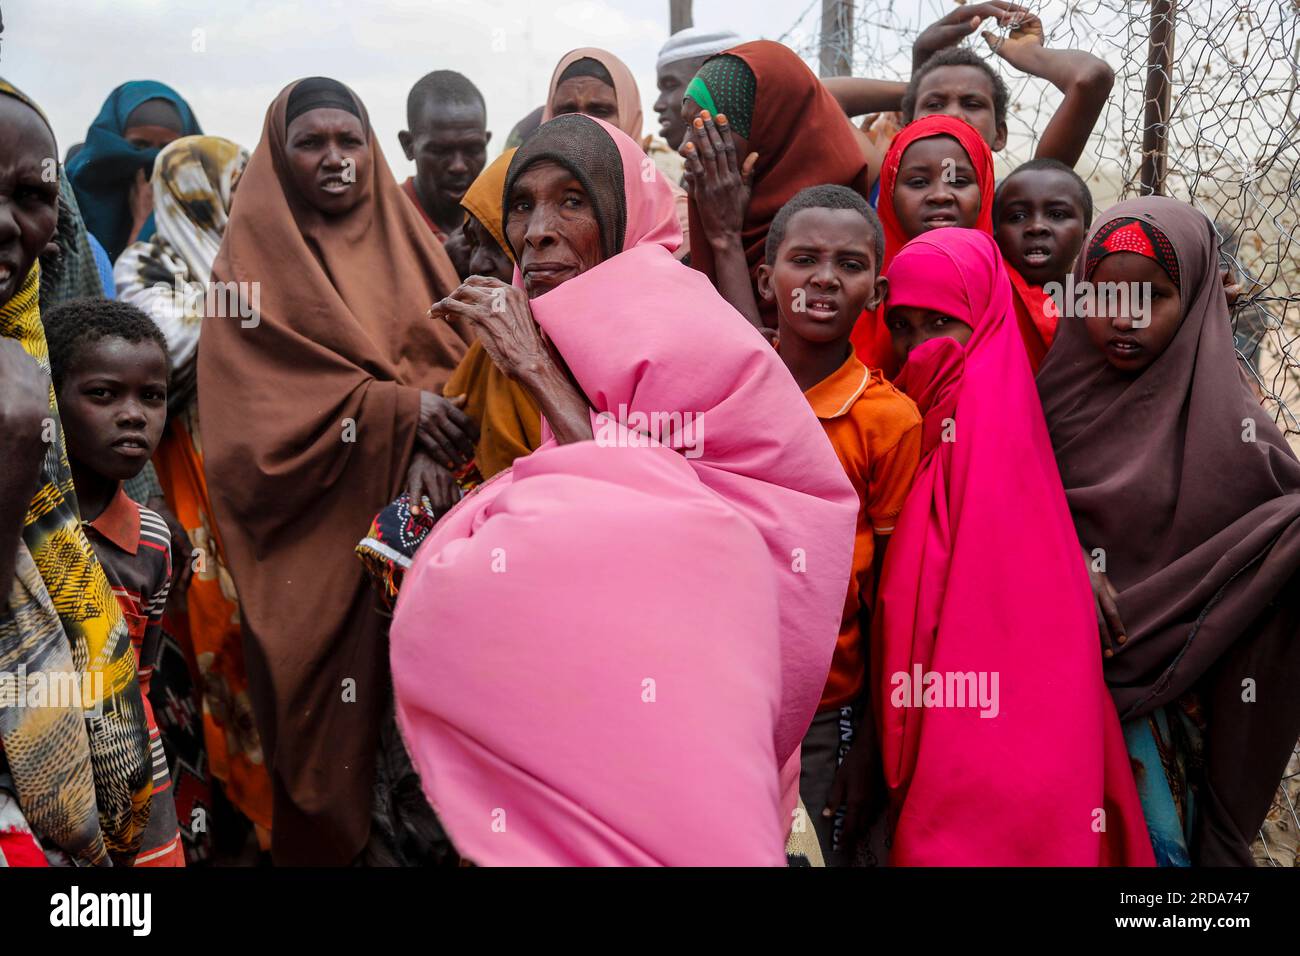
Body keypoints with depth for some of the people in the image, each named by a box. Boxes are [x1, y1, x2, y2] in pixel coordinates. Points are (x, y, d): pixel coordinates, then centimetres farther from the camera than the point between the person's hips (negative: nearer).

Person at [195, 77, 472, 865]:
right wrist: (394, 408, -17)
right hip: (316, 530, -3)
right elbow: (260, 400, -10)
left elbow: (452, 350, 5)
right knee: (330, 701, 2)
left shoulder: (404, 238, 13)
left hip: (409, 508, 3)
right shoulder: (254, 257, 0)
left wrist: (425, 443, -14)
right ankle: (326, 841, 20)